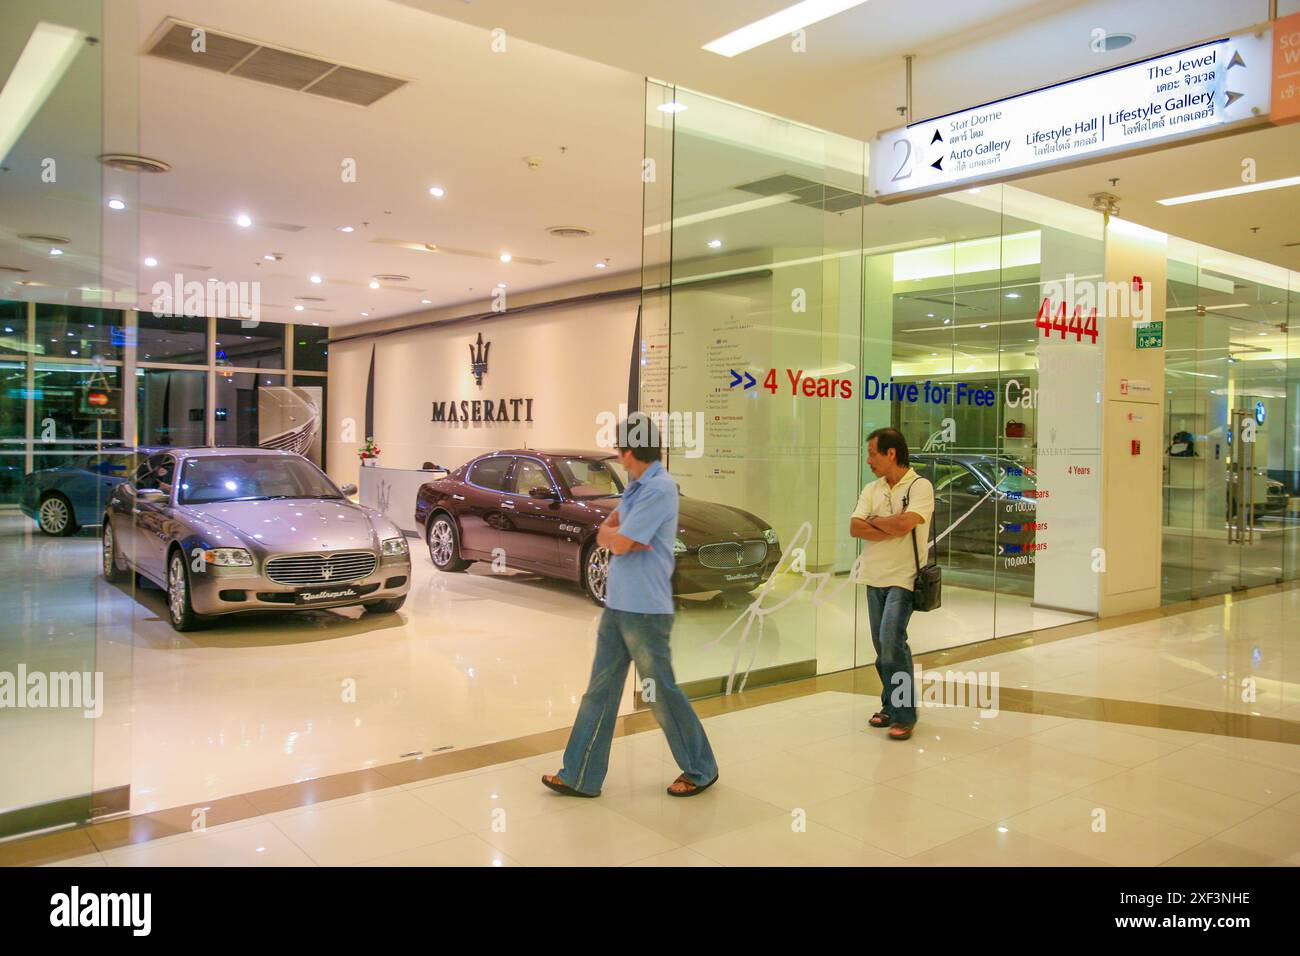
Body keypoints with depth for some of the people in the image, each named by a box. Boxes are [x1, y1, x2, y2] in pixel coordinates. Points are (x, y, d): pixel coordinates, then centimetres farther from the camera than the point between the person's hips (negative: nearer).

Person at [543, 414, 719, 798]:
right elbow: (603, 536, 12)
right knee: (599, 691, 11)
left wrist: (615, 534, 1)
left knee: (662, 693, 4)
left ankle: (700, 770, 23)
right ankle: (580, 776, 20)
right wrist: (620, 534, -8)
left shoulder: (660, 488, -18)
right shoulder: (635, 487, 12)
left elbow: (621, 543, -20)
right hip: (617, 605, 9)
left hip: (646, 610, -9)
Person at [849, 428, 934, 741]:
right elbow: (855, 528, -2)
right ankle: (890, 706, 22)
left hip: (903, 578, -6)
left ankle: (904, 714, -4)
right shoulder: (872, 489, 10)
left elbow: (903, 524, -24)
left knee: (891, 640, -15)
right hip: (875, 576, 7)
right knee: (882, 644, 10)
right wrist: (893, 528, -13)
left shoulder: (920, 486, -8)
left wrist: (875, 520, -6)